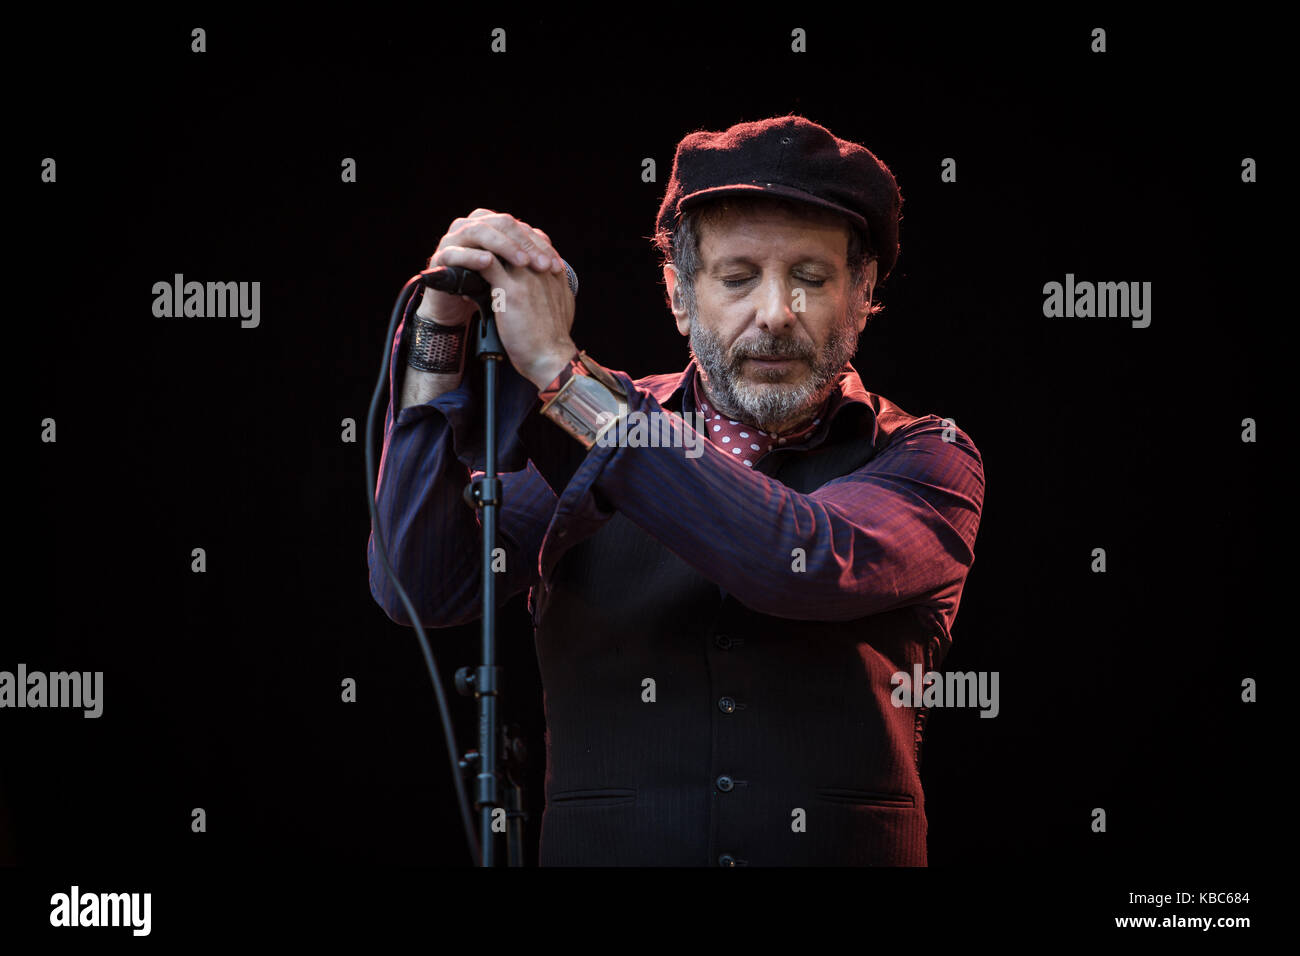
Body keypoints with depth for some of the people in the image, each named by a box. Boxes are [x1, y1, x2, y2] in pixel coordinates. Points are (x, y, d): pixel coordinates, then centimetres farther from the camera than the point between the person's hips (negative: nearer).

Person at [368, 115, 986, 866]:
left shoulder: (926, 463, 4)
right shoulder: (595, 427, 9)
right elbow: (422, 586, -1)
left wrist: (560, 371, -15)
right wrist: (439, 330, -9)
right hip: (602, 847, 1)